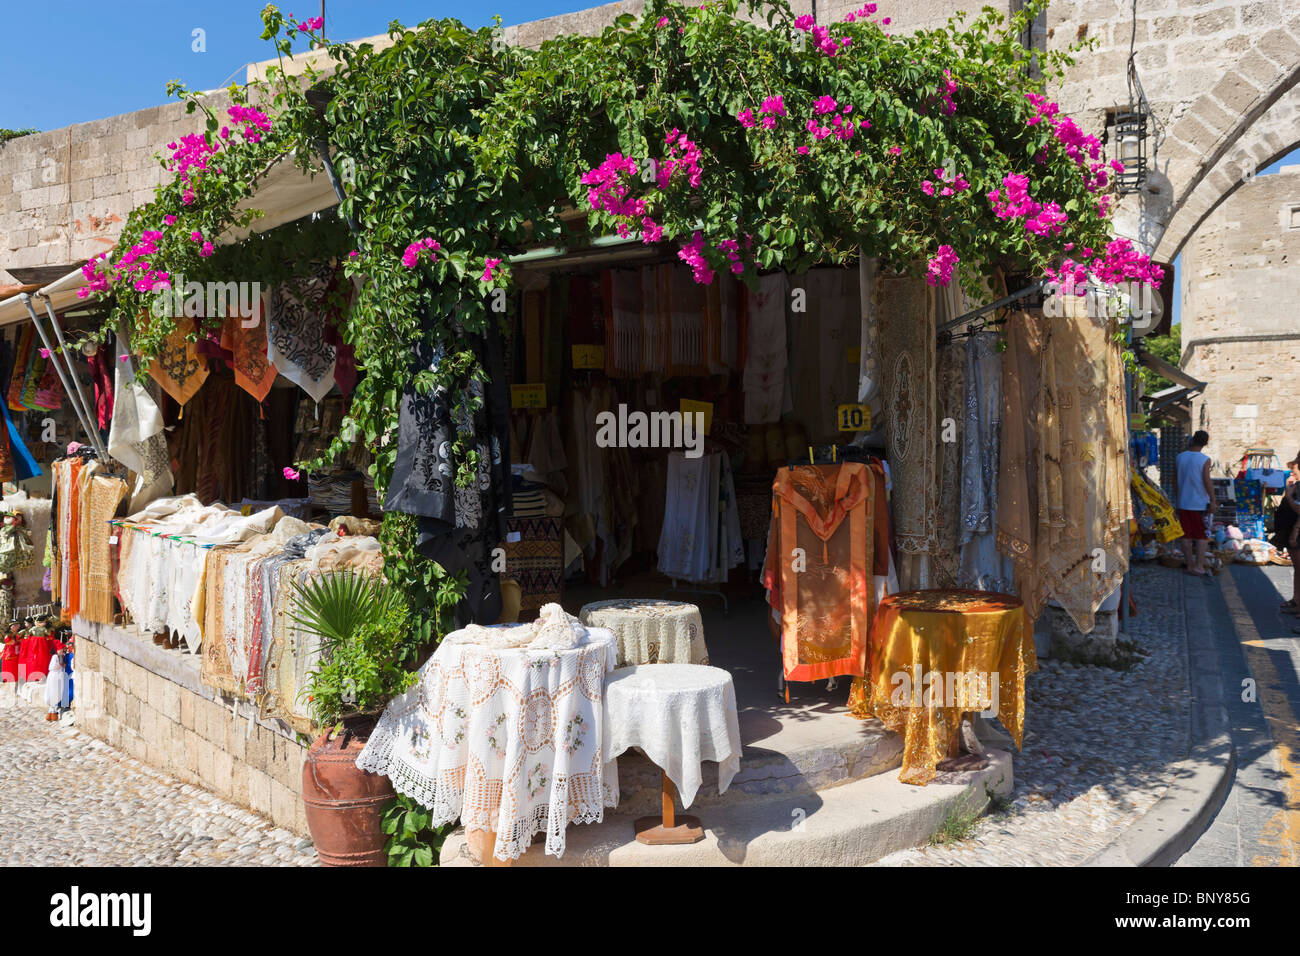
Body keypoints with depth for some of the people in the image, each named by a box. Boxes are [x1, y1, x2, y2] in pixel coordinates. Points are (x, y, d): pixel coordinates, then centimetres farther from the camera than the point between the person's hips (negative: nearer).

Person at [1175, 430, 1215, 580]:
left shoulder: (1180, 458, 0)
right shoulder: (1205, 459, -13)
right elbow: (1207, 482, -16)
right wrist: (1212, 501, -10)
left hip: (1183, 503, 4)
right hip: (1200, 504, -4)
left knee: (1186, 536, 9)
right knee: (1202, 536, 3)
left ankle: (1189, 566, 14)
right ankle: (1199, 566, -3)